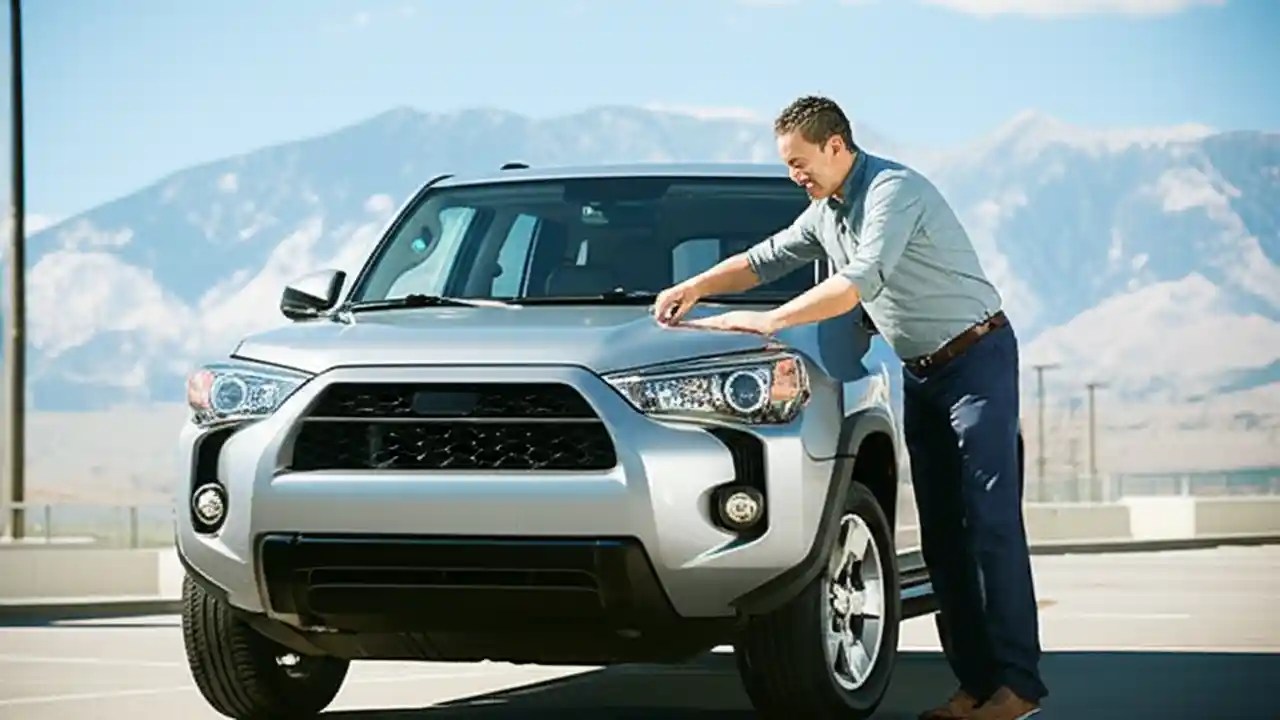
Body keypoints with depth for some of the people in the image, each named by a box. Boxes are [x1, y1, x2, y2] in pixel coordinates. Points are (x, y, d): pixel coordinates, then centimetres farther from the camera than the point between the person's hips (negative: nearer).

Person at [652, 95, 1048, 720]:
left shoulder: (894, 190, -19)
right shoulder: (825, 212, 10)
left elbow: (864, 278, -30)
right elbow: (766, 258, 21)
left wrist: (771, 321, -29)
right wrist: (696, 287, 7)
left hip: (976, 357, -9)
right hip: (921, 373, 9)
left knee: (990, 521, -13)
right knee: (941, 532, 4)